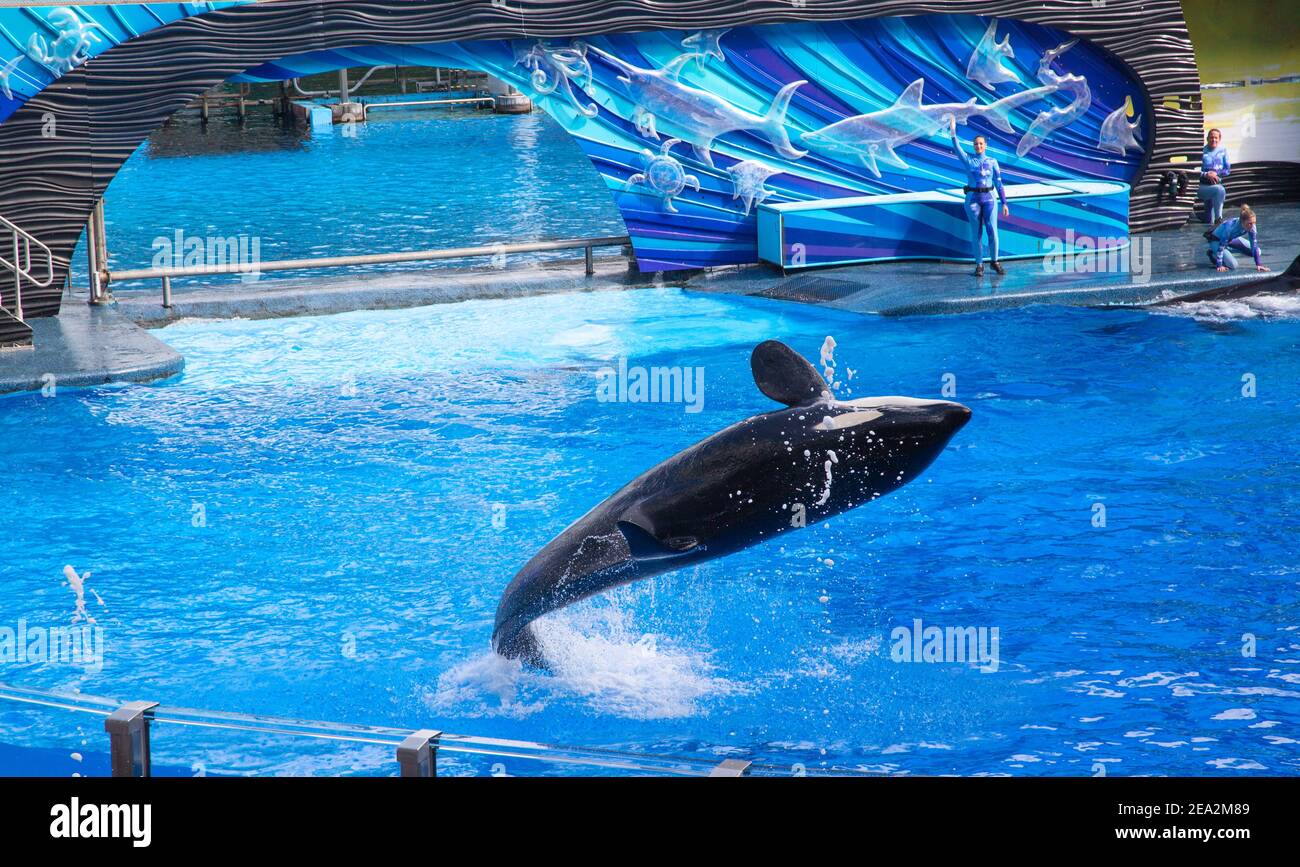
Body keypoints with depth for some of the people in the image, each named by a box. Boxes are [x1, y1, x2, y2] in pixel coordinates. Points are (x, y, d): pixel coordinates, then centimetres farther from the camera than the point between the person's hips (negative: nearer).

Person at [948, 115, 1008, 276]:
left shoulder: (992, 162, 5)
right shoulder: (968, 160, 3)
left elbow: (999, 184, 5)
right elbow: (957, 148, -12)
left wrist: (1004, 203, 1)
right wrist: (953, 131, -23)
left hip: (989, 198, 0)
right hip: (972, 198, 0)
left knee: (992, 231, -8)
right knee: (976, 233, 1)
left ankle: (994, 261, 10)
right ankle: (979, 265, 9)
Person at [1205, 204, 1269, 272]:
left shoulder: (1251, 226, -24)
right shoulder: (1231, 227, -39)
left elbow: (1254, 245, -15)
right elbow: (1221, 245, -32)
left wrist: (1258, 264, -19)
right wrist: (1219, 266, -31)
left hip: (1231, 239, 7)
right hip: (1216, 240, -7)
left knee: (1256, 251, 0)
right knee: (1232, 264, -24)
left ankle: (1227, 250, 15)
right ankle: (1212, 254, 4)